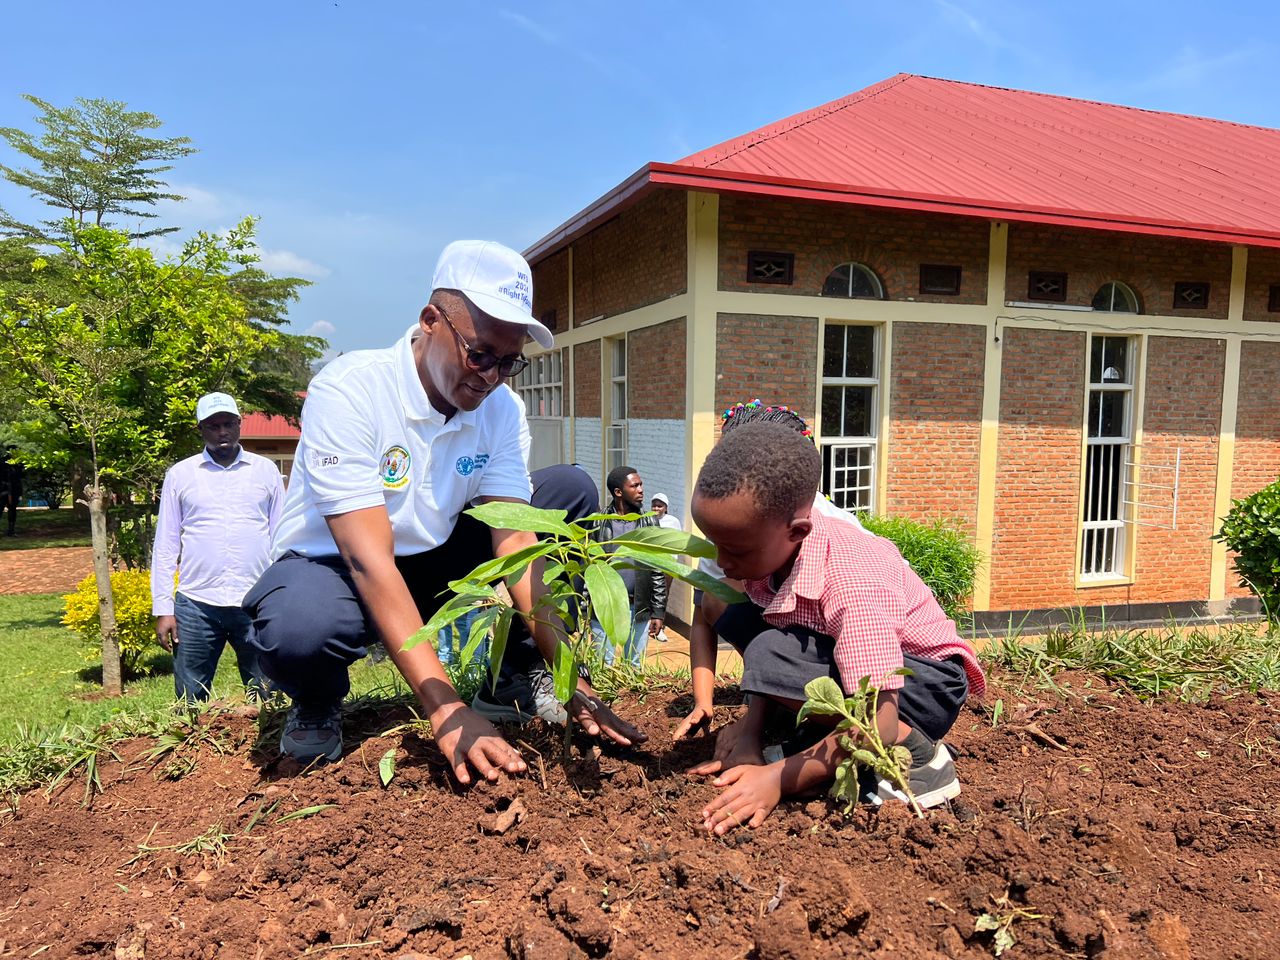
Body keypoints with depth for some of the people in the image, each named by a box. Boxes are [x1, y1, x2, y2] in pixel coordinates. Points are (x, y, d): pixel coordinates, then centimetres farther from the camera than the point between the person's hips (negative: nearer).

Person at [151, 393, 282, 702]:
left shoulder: (266, 470, 8)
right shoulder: (180, 474, 8)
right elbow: (165, 546, 9)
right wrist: (163, 608, 2)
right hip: (195, 605, 1)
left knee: (268, 699, 4)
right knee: (190, 703, 7)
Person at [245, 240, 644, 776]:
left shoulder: (502, 409, -10)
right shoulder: (348, 391, -26)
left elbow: (516, 539, -17)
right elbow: (369, 560, -33)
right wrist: (446, 710, -40)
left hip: (432, 563, 5)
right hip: (333, 565, -4)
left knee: (570, 490, -10)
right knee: (299, 632, -41)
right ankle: (316, 705, -3)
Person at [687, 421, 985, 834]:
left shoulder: (853, 582, -36)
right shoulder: (768, 548, -14)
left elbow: (878, 725, -36)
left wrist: (777, 778, -33)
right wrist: (749, 732, -13)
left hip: (927, 684, -8)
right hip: (844, 656, 8)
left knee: (772, 657, -33)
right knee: (719, 605, -5)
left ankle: (917, 754, -15)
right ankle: (811, 733, -1)